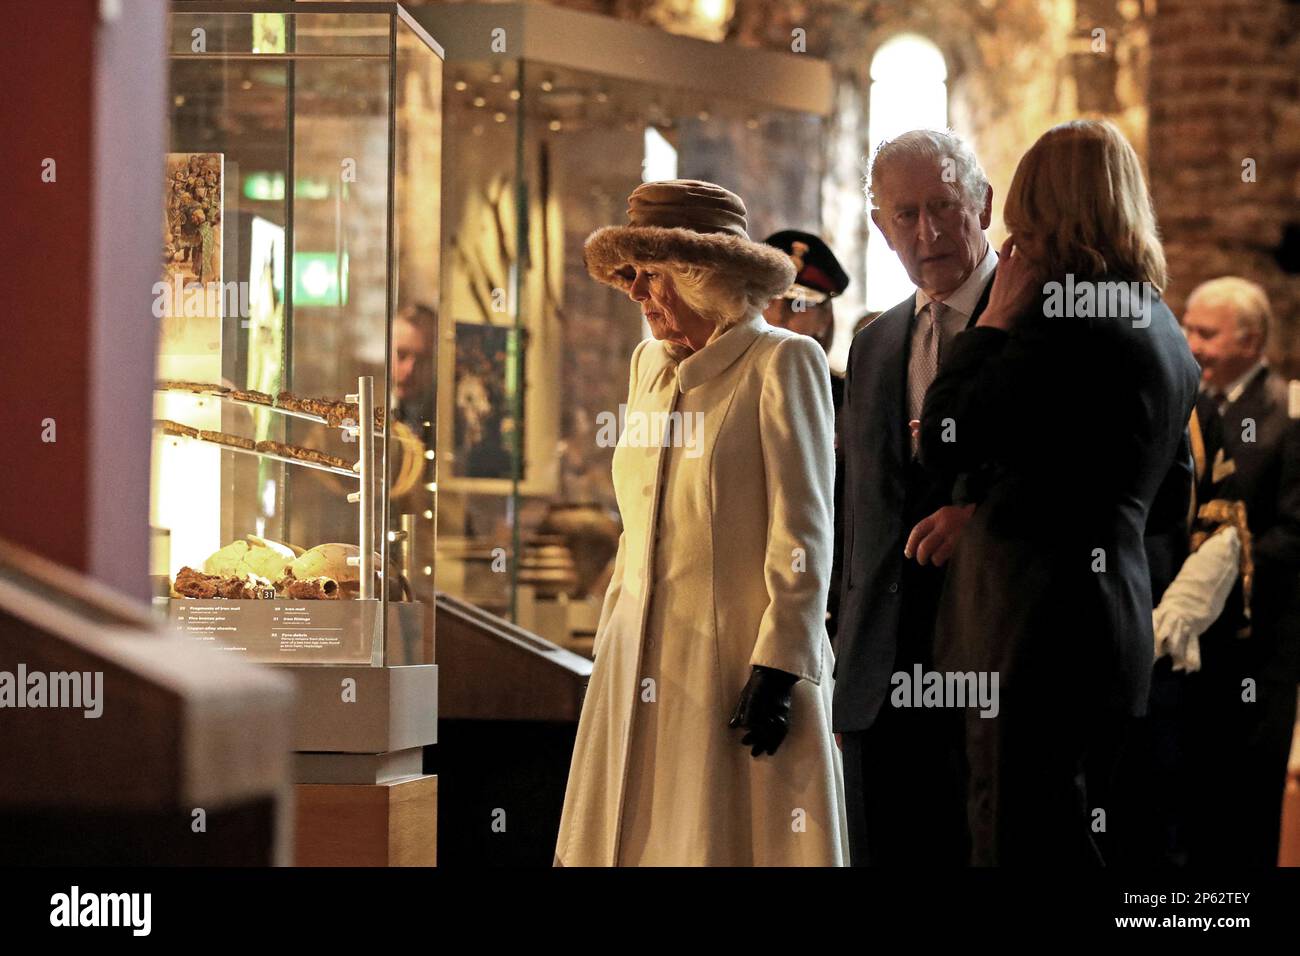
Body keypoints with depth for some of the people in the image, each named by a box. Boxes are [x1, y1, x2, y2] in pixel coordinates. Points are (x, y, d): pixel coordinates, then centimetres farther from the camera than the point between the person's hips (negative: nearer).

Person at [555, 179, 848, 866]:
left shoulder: (783, 363, -7)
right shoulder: (649, 363, 13)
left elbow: (803, 532, -10)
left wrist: (779, 666, -16)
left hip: (742, 665, -6)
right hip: (643, 667, 6)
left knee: (739, 844, -3)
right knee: (635, 844, 5)